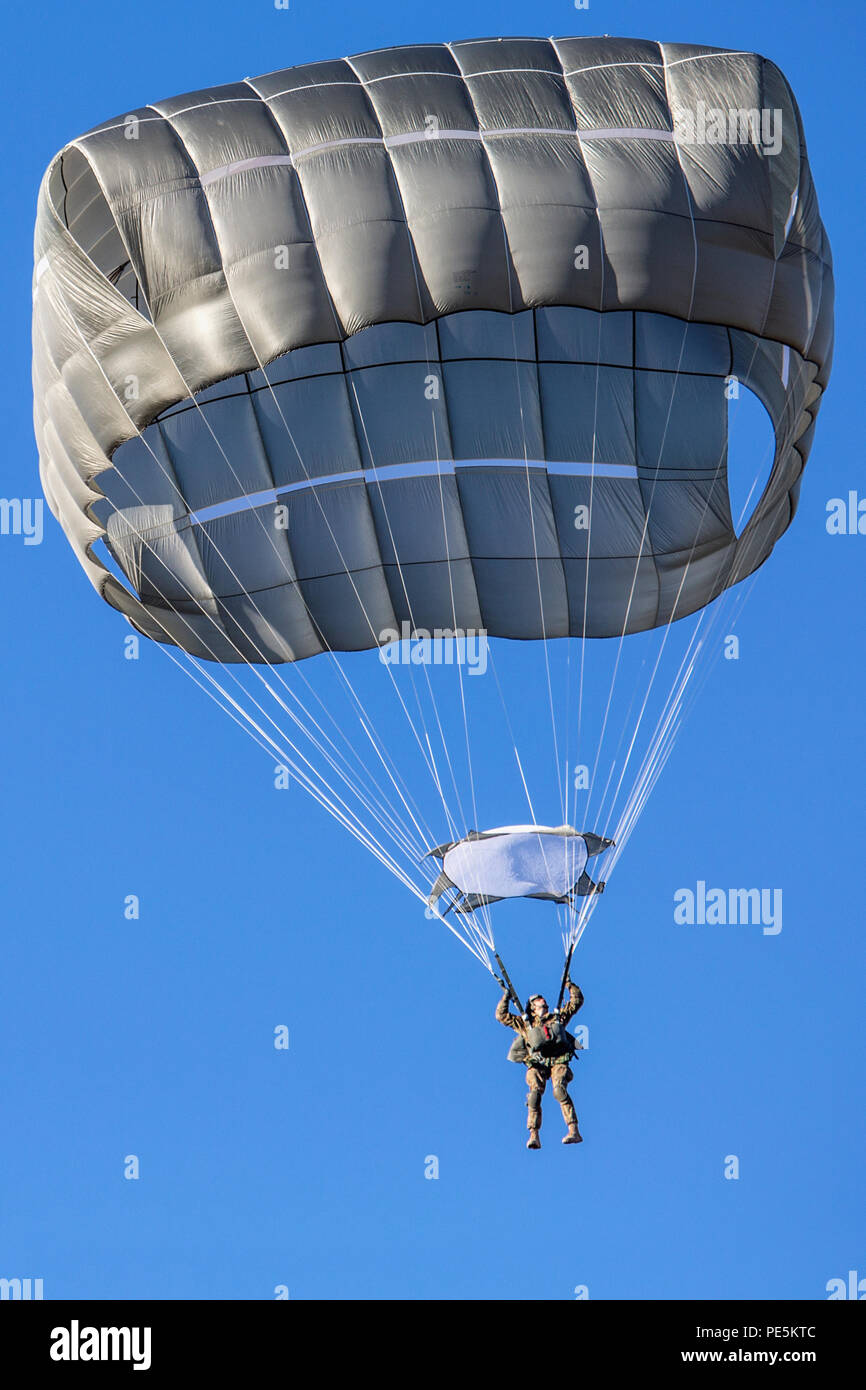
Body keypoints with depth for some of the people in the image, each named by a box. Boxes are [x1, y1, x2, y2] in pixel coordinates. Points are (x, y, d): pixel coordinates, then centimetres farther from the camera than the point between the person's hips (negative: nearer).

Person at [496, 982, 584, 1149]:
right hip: (537, 1062, 1)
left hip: (559, 1061, 0)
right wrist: (505, 997, 18)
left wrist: (570, 984, 26)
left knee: (560, 1090, -25)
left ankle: (574, 1131, -29)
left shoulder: (558, 1016, 25)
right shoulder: (524, 1021, 22)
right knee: (535, 1092, -22)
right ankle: (534, 1136, -23)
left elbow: (576, 1001, 32)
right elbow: (502, 1016, 22)